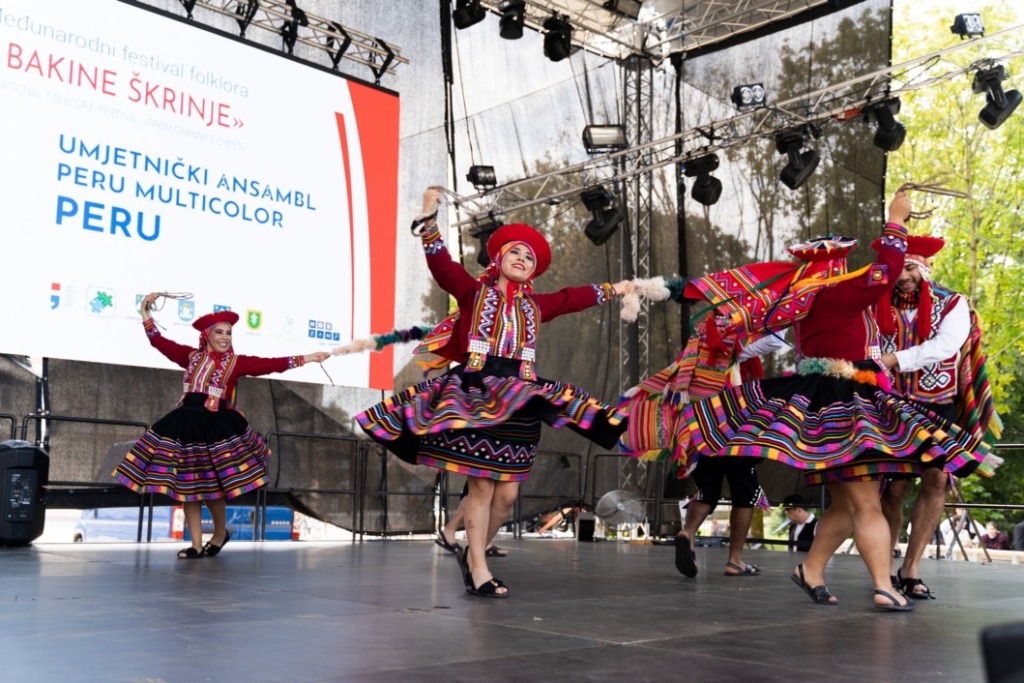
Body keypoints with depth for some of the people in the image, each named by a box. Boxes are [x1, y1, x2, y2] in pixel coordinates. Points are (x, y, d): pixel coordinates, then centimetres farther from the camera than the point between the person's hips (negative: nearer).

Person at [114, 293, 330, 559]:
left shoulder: (237, 362, 4)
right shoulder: (191, 356, 11)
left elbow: (272, 364, -3)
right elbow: (159, 341, 13)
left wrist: (306, 359, -9)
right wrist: (146, 311, 8)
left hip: (217, 427, -3)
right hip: (185, 425, 3)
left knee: (212, 487, -2)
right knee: (185, 486, 4)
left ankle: (220, 534, 24)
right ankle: (196, 545, 13)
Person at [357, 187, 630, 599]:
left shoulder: (536, 305, 17)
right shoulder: (474, 292, 5)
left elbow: (574, 298, 29)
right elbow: (441, 264, -7)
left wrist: (613, 290, 40)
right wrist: (429, 219, -16)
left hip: (519, 401, 5)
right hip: (475, 394, -4)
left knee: (508, 492, 2)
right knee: (482, 485, -6)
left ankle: (473, 553, 23)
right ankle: (478, 568, 4)